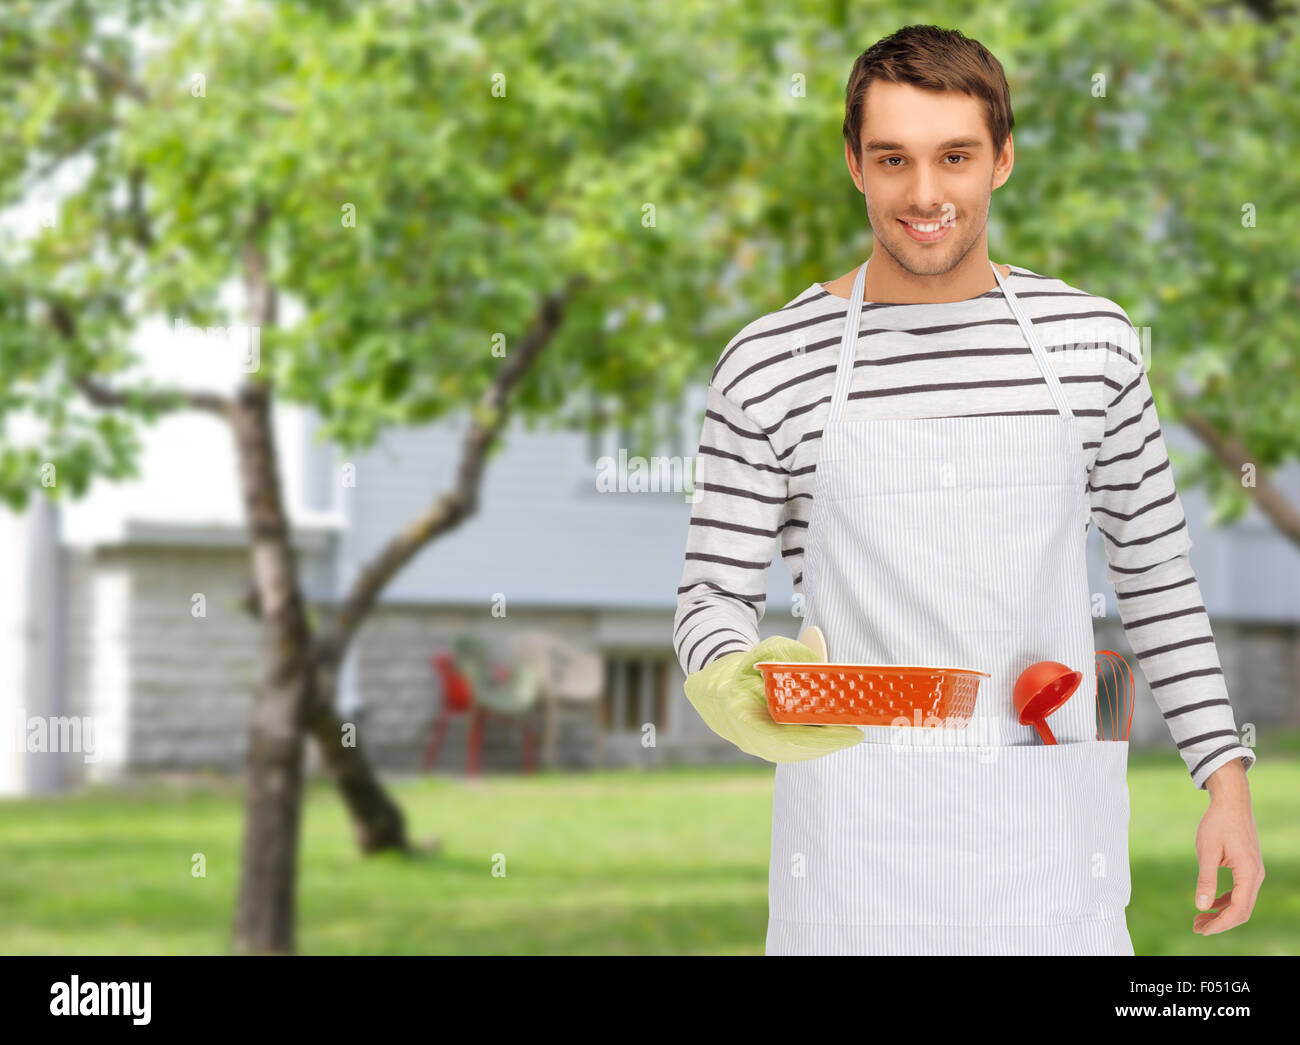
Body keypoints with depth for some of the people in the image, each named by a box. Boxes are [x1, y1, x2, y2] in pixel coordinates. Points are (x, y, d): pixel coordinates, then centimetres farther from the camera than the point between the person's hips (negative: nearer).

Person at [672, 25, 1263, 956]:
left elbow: (1156, 574, 12)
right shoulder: (770, 364, -2)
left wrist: (1226, 781, 7)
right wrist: (735, 688, -22)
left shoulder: (1094, 341, 5)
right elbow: (715, 597, 1)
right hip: (855, 830, -1)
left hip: (1047, 840, 2)